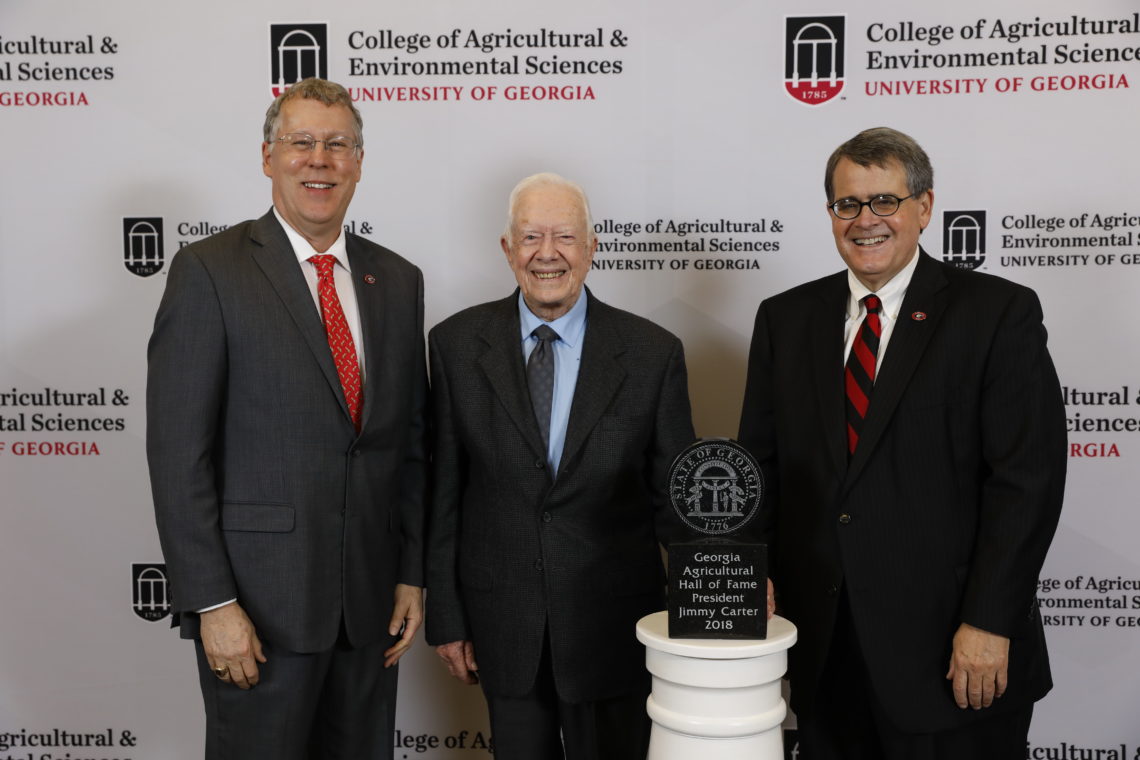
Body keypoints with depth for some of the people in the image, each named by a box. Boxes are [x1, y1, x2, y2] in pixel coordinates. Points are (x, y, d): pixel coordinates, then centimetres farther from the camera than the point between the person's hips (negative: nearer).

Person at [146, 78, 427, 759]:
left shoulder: (398, 281, 9)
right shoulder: (209, 270, -5)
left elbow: (411, 443, 11)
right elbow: (177, 452, -10)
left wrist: (412, 575, 7)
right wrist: (212, 604, -13)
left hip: (371, 602, 5)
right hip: (259, 602, -4)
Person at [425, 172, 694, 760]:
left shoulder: (653, 353, -6)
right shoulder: (456, 345, -3)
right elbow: (443, 490, 0)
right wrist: (446, 617, 1)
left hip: (612, 624, 0)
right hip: (501, 622, 1)